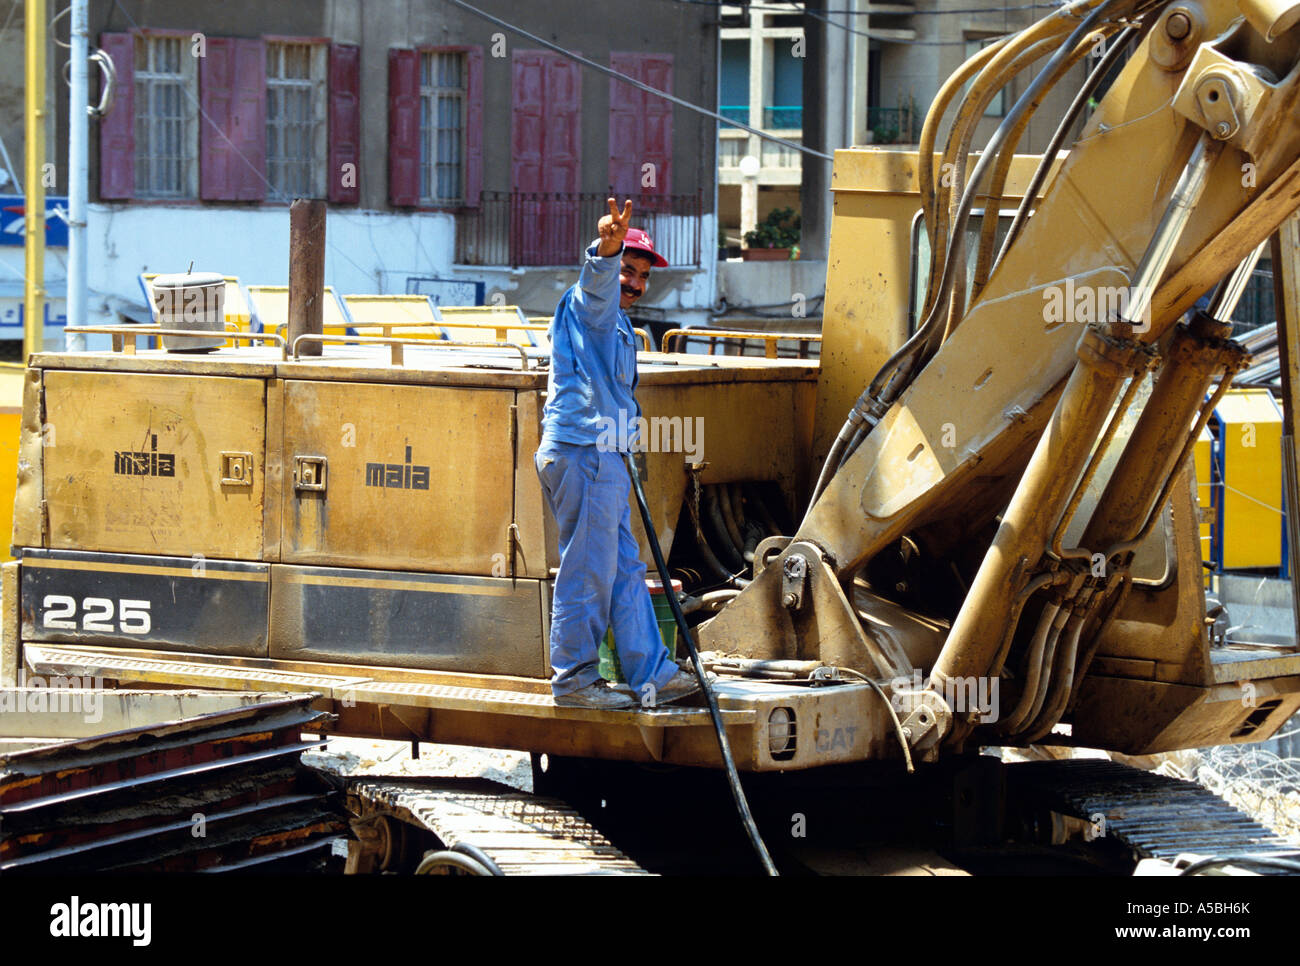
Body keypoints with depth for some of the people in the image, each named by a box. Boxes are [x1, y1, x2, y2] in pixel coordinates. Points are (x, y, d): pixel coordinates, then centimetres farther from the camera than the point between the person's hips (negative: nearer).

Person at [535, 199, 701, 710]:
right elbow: (598, 283, -32)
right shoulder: (587, 305, -7)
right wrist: (607, 251, -53)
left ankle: (652, 673, 16)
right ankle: (574, 678, 0)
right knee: (588, 569, -6)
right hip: (581, 453, -11)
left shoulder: (617, 324, 25)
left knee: (625, 569, 12)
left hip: (602, 459, 11)